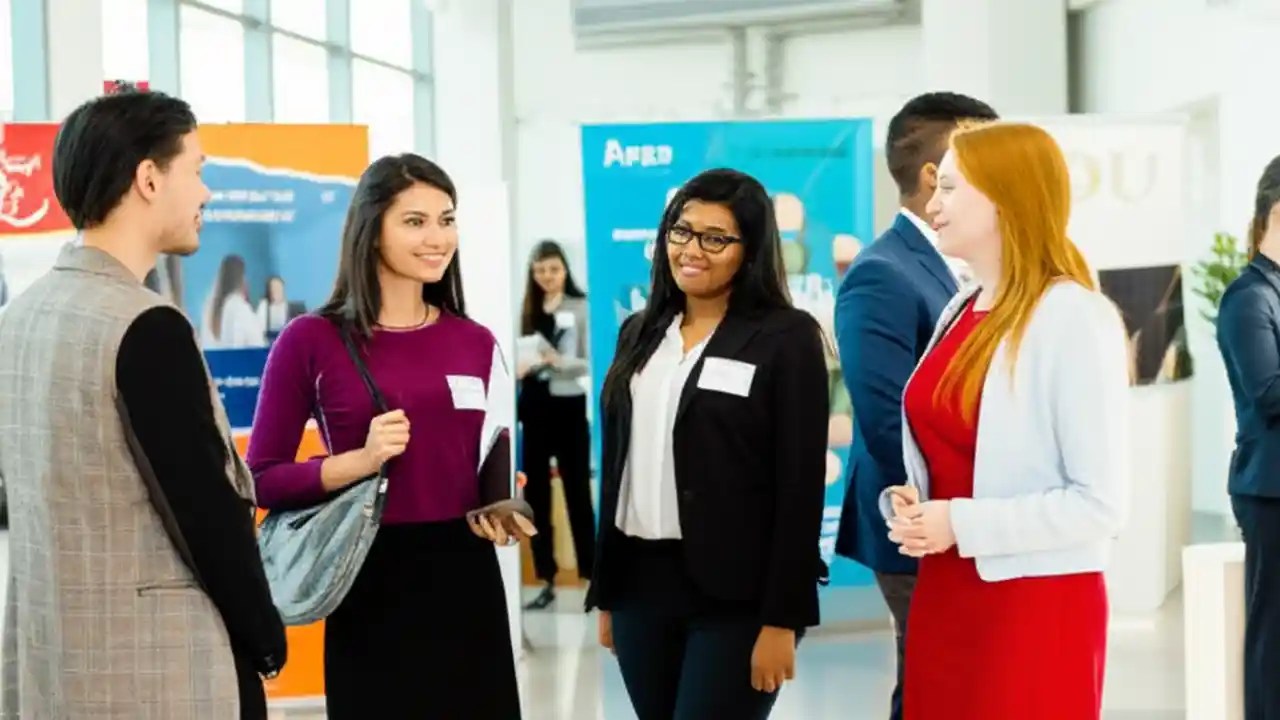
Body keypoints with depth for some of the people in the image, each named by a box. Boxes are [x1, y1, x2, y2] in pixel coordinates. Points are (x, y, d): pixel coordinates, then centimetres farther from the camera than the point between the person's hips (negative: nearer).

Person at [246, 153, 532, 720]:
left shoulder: (476, 343, 7)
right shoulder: (313, 340, -5)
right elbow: (261, 478, -4)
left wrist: (501, 510, -3)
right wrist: (359, 461, -17)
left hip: (466, 575, 4)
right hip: (372, 584, -3)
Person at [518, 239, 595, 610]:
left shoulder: (581, 308, -4)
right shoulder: (527, 311, 7)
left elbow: (591, 362, -9)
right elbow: (516, 357, 6)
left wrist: (559, 361, -25)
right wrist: (517, 369, -16)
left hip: (568, 405, -4)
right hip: (534, 406, 4)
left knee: (577, 492, 1)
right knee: (536, 494, 8)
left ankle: (592, 576, 7)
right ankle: (547, 580, 17)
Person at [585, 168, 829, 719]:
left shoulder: (787, 337, -6)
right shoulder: (641, 333, 11)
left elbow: (801, 486, -10)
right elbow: (617, 466, 14)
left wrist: (782, 618, -14)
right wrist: (605, 590, 13)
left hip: (735, 593, -5)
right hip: (640, 582, 6)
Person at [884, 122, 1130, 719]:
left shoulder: (1075, 317, -14)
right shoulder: (961, 312, 9)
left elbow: (1102, 504, -17)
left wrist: (961, 524, -19)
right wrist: (908, 503, 1)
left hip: (1035, 605, -7)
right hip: (944, 595, 7)